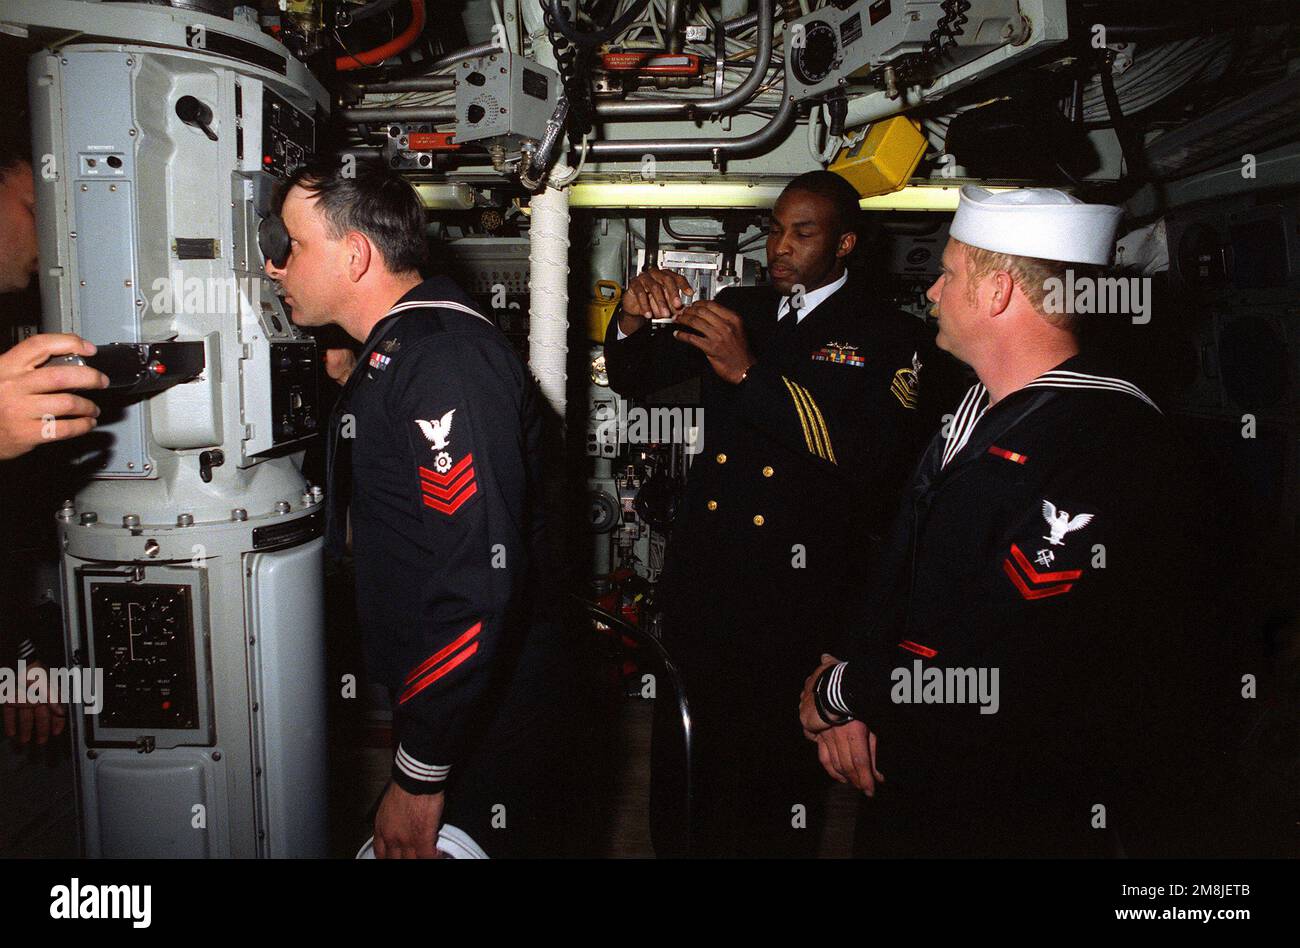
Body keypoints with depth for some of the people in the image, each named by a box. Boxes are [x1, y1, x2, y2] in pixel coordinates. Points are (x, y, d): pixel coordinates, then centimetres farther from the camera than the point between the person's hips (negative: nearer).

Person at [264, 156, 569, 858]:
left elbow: (478, 580, -30)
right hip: (427, 697, 10)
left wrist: (420, 776, -26)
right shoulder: (400, 352, 10)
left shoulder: (445, 360, -23)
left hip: (483, 723, -9)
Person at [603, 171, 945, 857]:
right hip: (701, 569, 4)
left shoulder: (891, 338, -1)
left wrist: (749, 371, -24)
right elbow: (633, 381, 13)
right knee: (683, 755, 12)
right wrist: (633, 321, -10)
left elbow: (874, 458, -17)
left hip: (798, 586, -4)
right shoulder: (737, 308, 12)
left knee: (784, 763, 3)